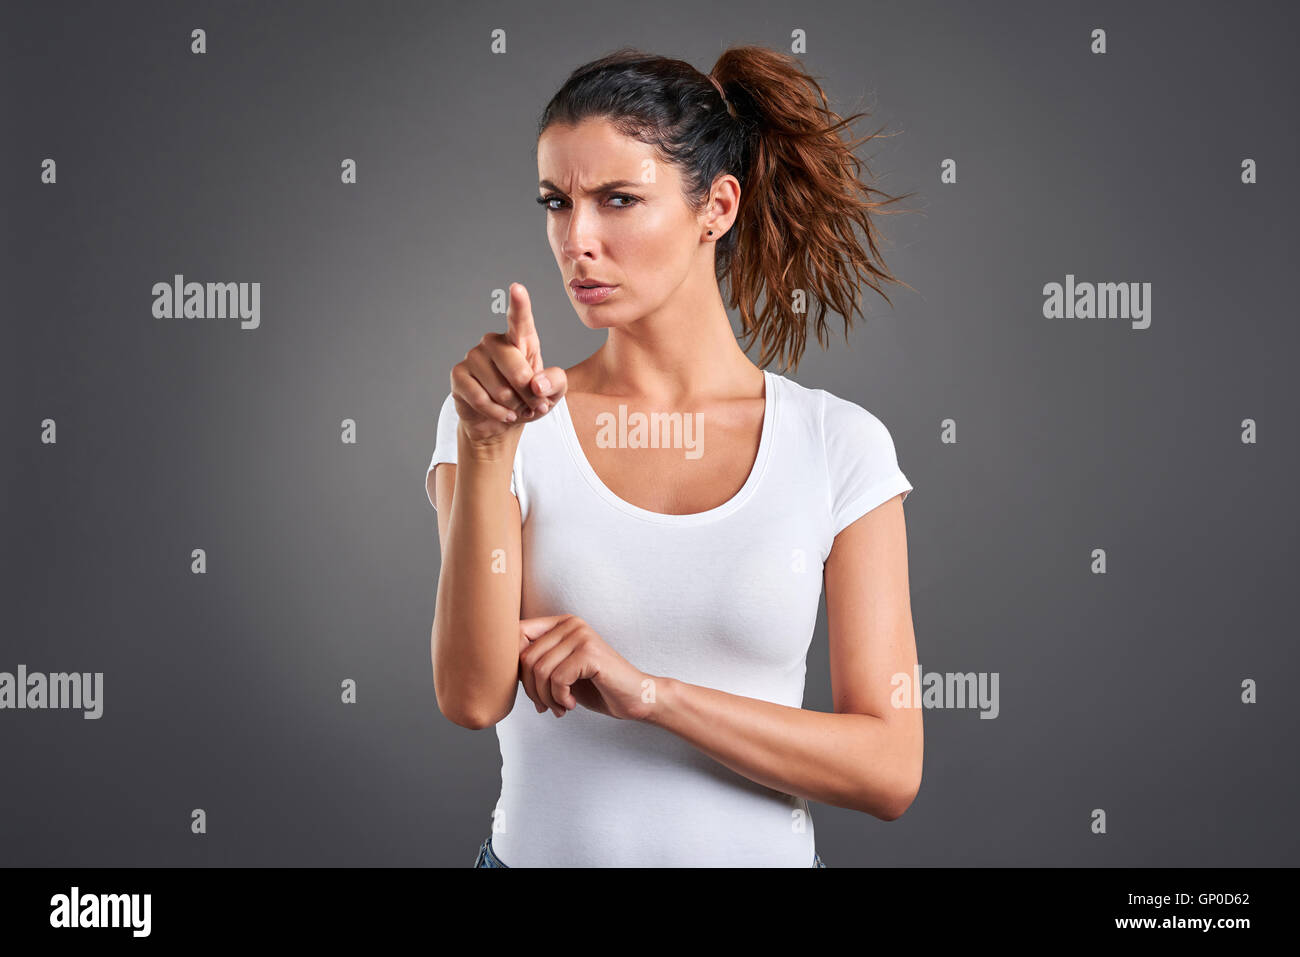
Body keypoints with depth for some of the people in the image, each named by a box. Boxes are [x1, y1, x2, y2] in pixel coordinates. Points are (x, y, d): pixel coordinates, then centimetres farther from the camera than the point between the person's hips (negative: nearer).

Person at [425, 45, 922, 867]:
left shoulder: (839, 444, -7)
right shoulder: (500, 426, -6)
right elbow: (473, 697, -17)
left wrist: (647, 692, -20)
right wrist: (485, 445, -26)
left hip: (759, 848, 0)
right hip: (542, 847, 0)